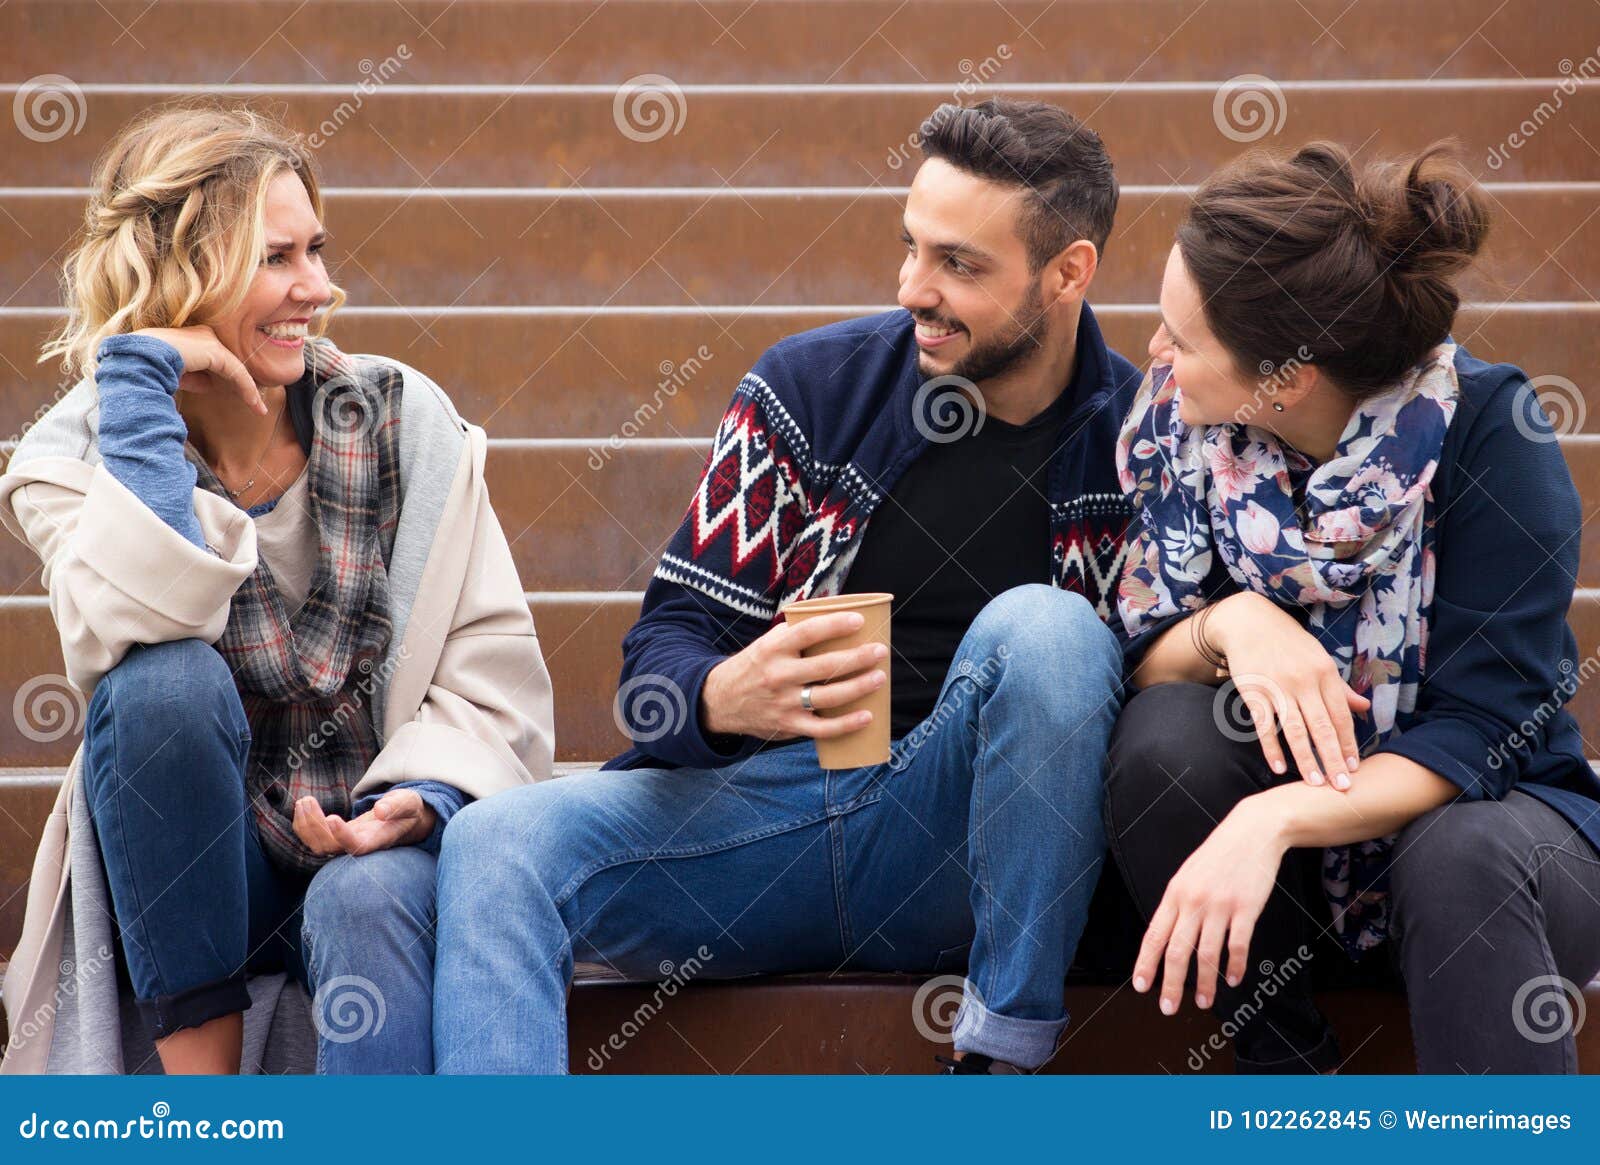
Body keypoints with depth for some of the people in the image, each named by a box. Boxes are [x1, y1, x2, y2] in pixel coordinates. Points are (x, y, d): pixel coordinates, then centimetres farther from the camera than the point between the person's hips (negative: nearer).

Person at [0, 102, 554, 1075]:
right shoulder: (83, 455, -3)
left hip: (381, 841, 0)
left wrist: (426, 793, -22)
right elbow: (137, 629, -26)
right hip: (190, 864, 0)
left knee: (366, 902, -33)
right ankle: (200, 1073, -20)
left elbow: (496, 660, -2)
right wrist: (139, 373, -21)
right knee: (167, 680, -28)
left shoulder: (400, 416, 0)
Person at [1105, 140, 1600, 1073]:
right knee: (1166, 736, -26)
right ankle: (1293, 1071, -12)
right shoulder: (1185, 415, -8)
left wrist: (1274, 822, -37)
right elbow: (1145, 661, -4)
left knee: (1459, 859, -36)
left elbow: (1480, 733, -22)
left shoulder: (1486, 429, -19)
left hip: (1480, 811, -4)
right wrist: (1227, 626, -28)